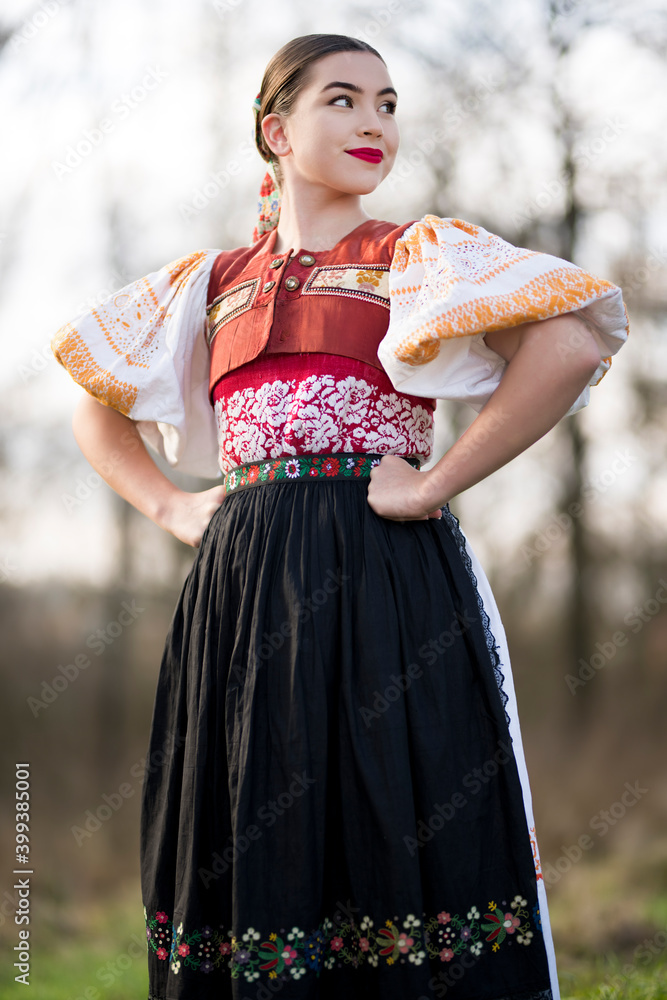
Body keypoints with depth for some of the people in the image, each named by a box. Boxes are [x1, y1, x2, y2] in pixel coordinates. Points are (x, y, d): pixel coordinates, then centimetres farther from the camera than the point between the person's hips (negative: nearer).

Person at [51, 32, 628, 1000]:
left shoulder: (420, 255, 5)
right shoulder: (209, 283, 17)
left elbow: (574, 341, -12)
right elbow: (96, 408, 27)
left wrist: (436, 483, -14)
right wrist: (168, 507, 10)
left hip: (387, 584, -3)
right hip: (241, 593, 4)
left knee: (396, 840, -5)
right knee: (250, 864, 6)